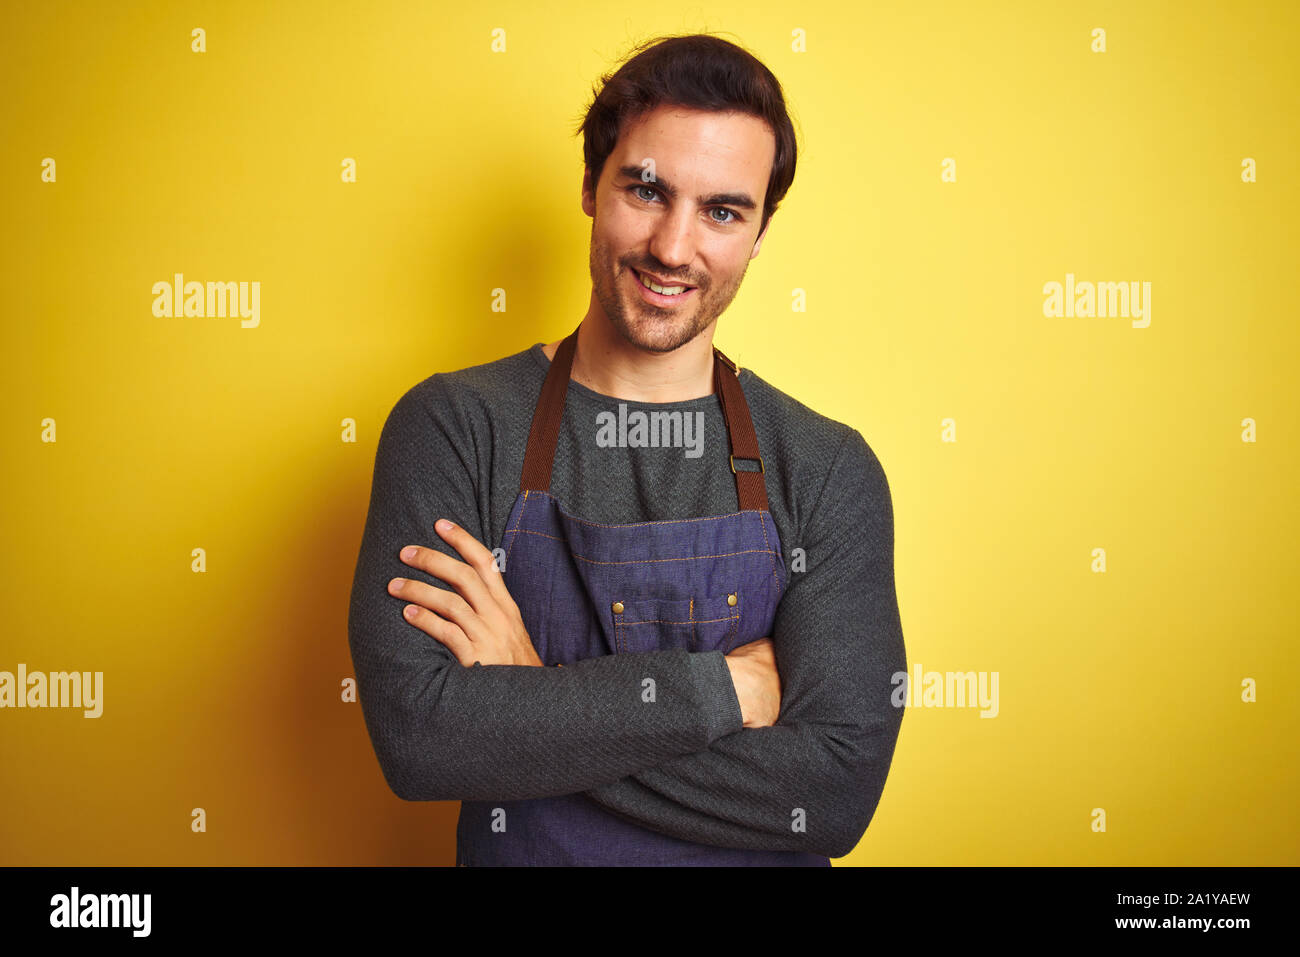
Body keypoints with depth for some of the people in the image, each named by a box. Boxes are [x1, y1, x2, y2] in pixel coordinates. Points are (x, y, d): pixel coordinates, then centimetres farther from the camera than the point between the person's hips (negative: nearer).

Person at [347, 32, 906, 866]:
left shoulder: (831, 471, -12)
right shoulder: (451, 428, -13)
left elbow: (838, 794, -20)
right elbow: (416, 734, -23)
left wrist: (528, 703, -22)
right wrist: (727, 684, -23)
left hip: (754, 859, 1)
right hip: (516, 856, 0)